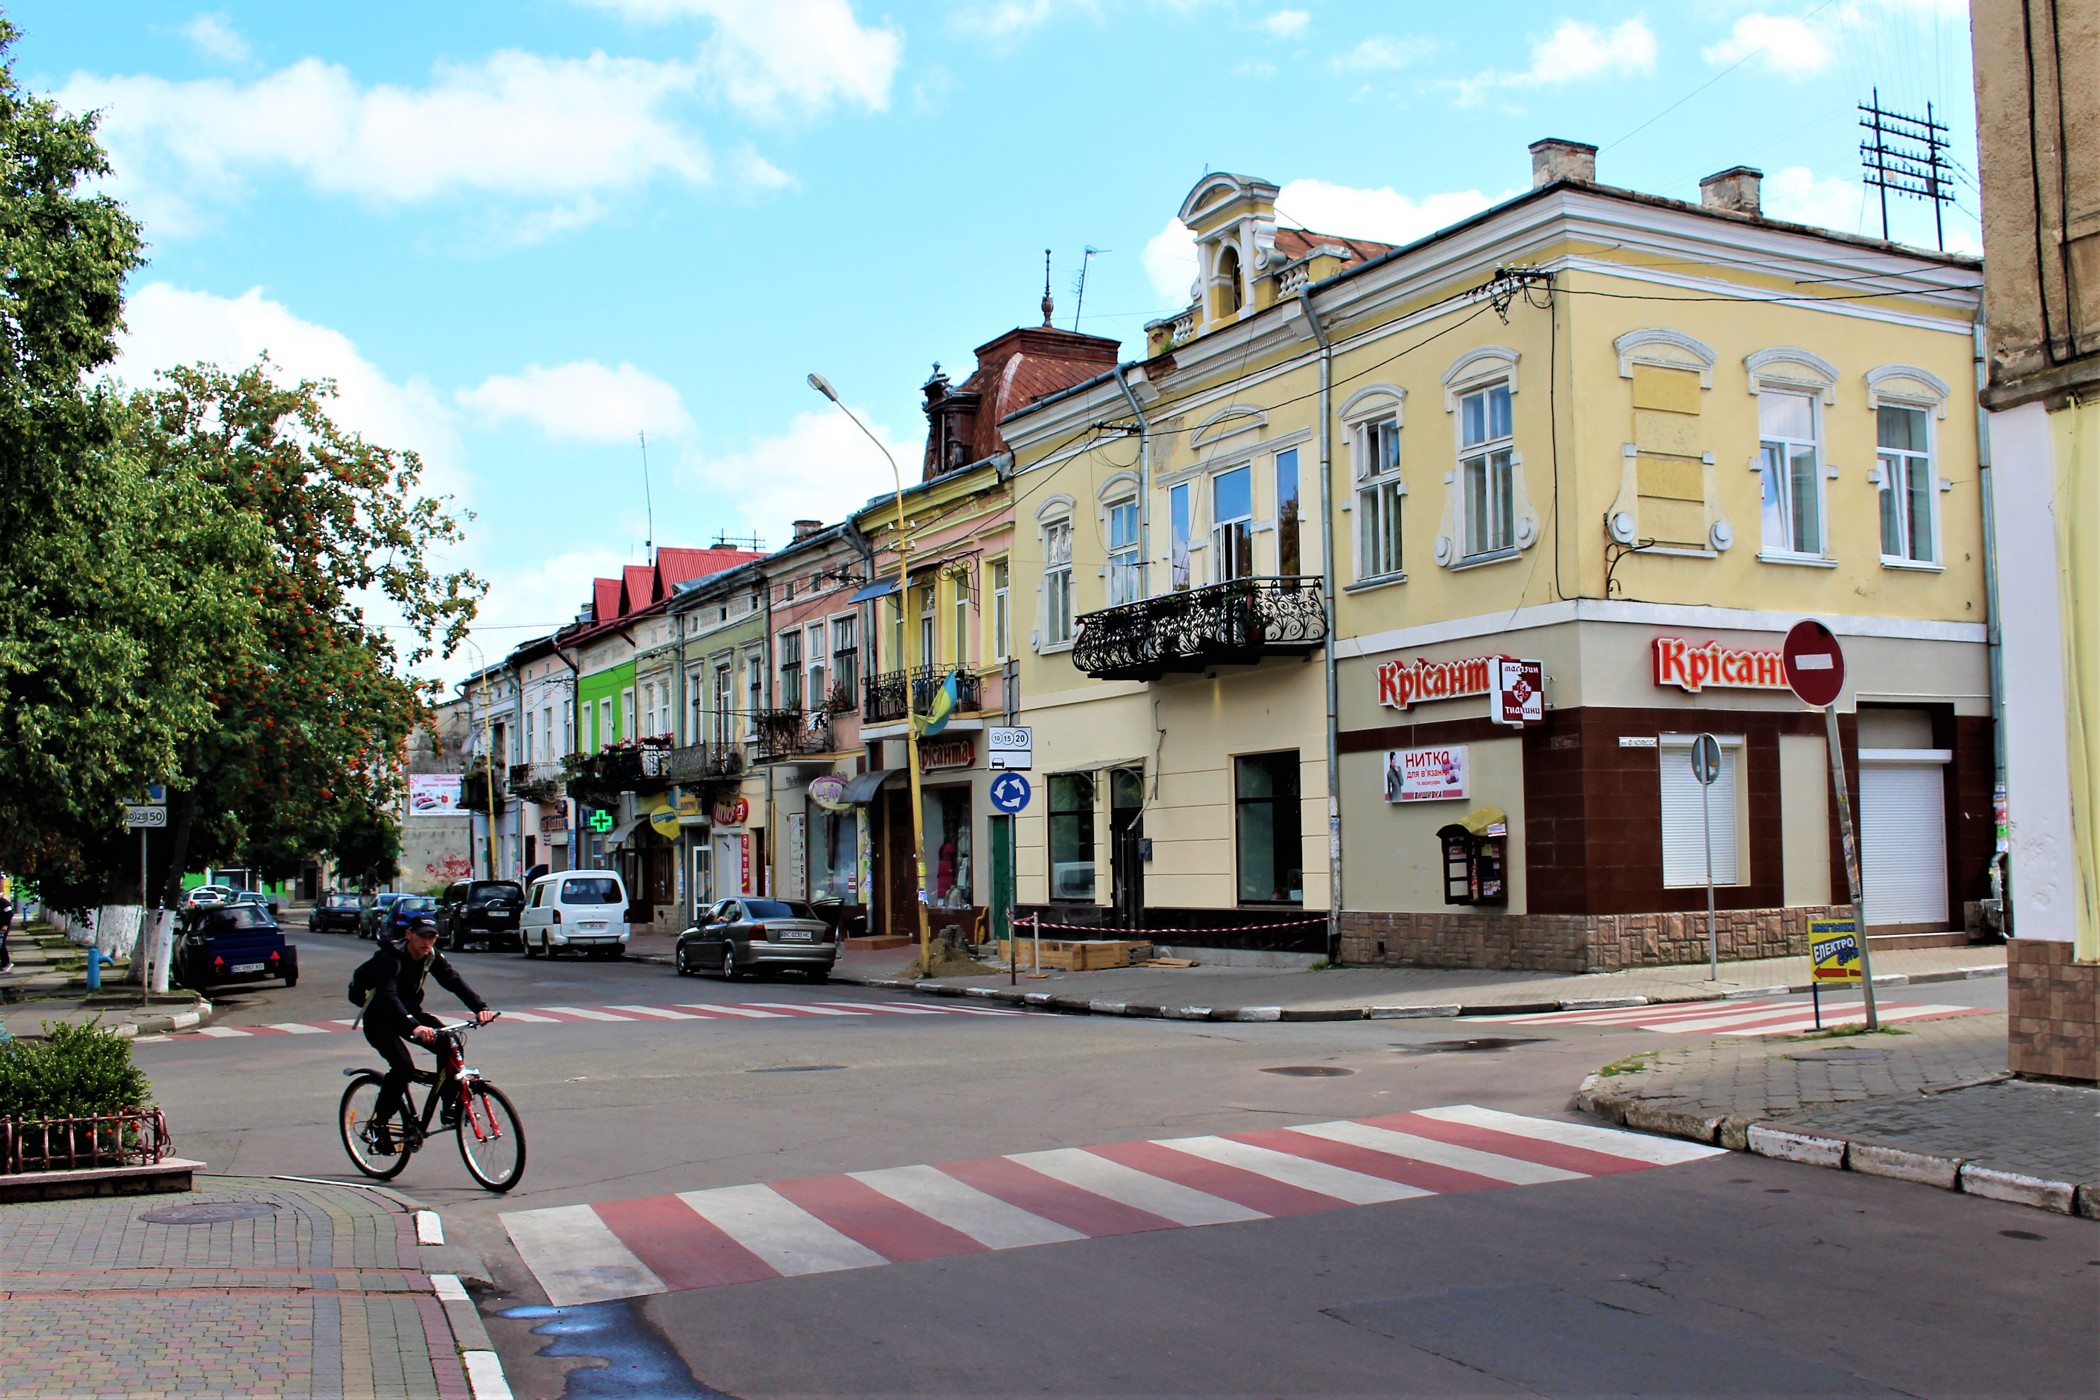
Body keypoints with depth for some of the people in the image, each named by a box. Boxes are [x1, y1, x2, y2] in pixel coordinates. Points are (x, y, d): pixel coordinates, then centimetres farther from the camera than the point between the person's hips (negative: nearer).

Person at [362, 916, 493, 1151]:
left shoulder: (432, 956, -9)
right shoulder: (390, 957, -27)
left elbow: (454, 981, -19)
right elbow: (388, 996, -40)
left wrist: (480, 1007, -37)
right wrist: (413, 1026, -56)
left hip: (410, 1012, 6)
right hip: (379, 1019, -6)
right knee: (403, 1066, -26)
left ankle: (450, 1108, -7)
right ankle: (379, 1124, -7)